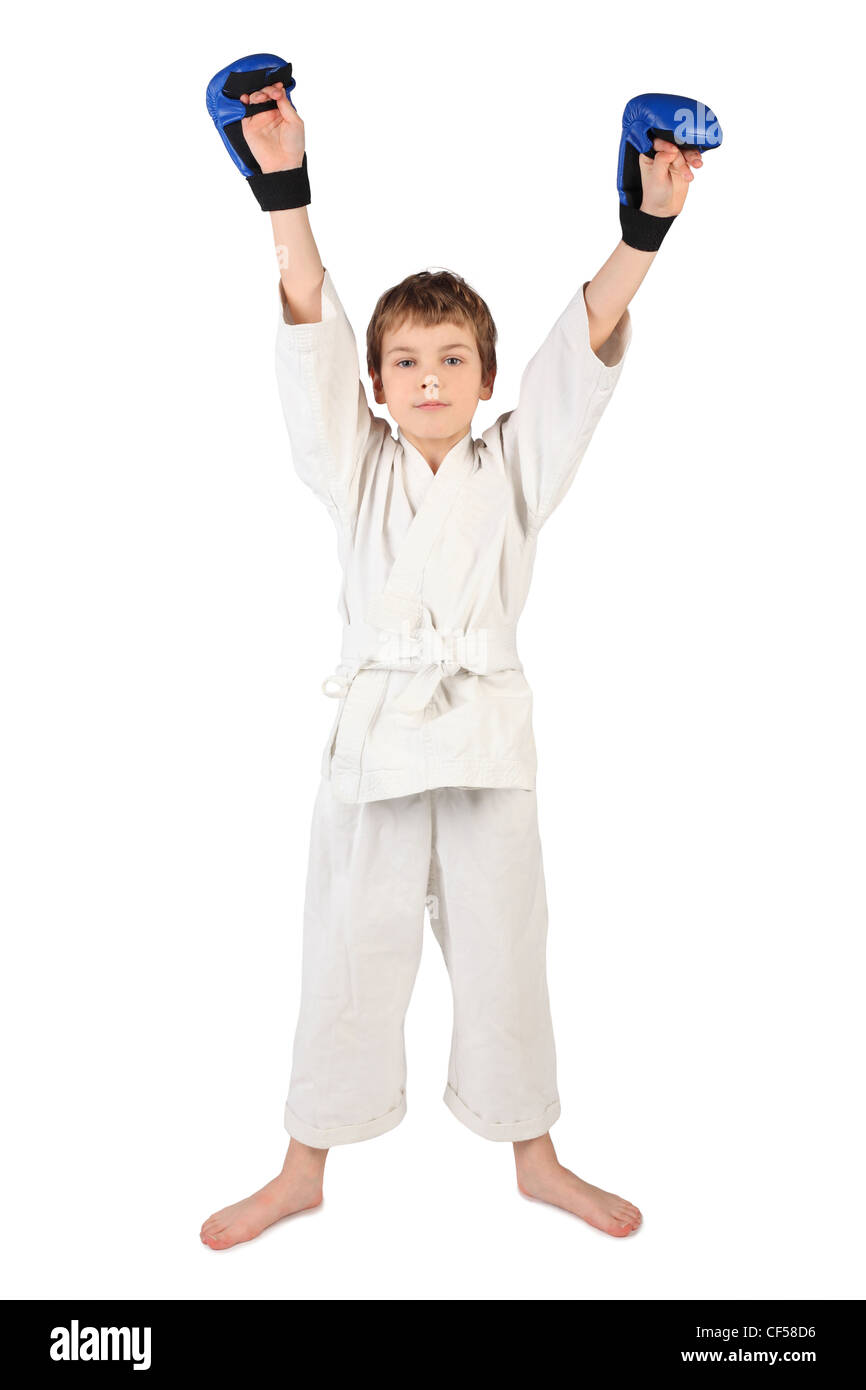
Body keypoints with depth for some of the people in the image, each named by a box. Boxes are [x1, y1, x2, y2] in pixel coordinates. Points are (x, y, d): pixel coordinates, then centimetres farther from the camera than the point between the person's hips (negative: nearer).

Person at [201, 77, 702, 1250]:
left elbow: (590, 339, -4)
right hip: (374, 733, 0)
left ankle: (535, 1159, 31)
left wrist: (649, 222, -15)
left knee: (503, 947, 11)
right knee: (350, 953, 8)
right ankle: (304, 1171, 26)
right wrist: (285, 185, -16)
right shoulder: (359, 470, 5)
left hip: (489, 734, 1)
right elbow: (312, 328, -6)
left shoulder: (516, 468, 6)